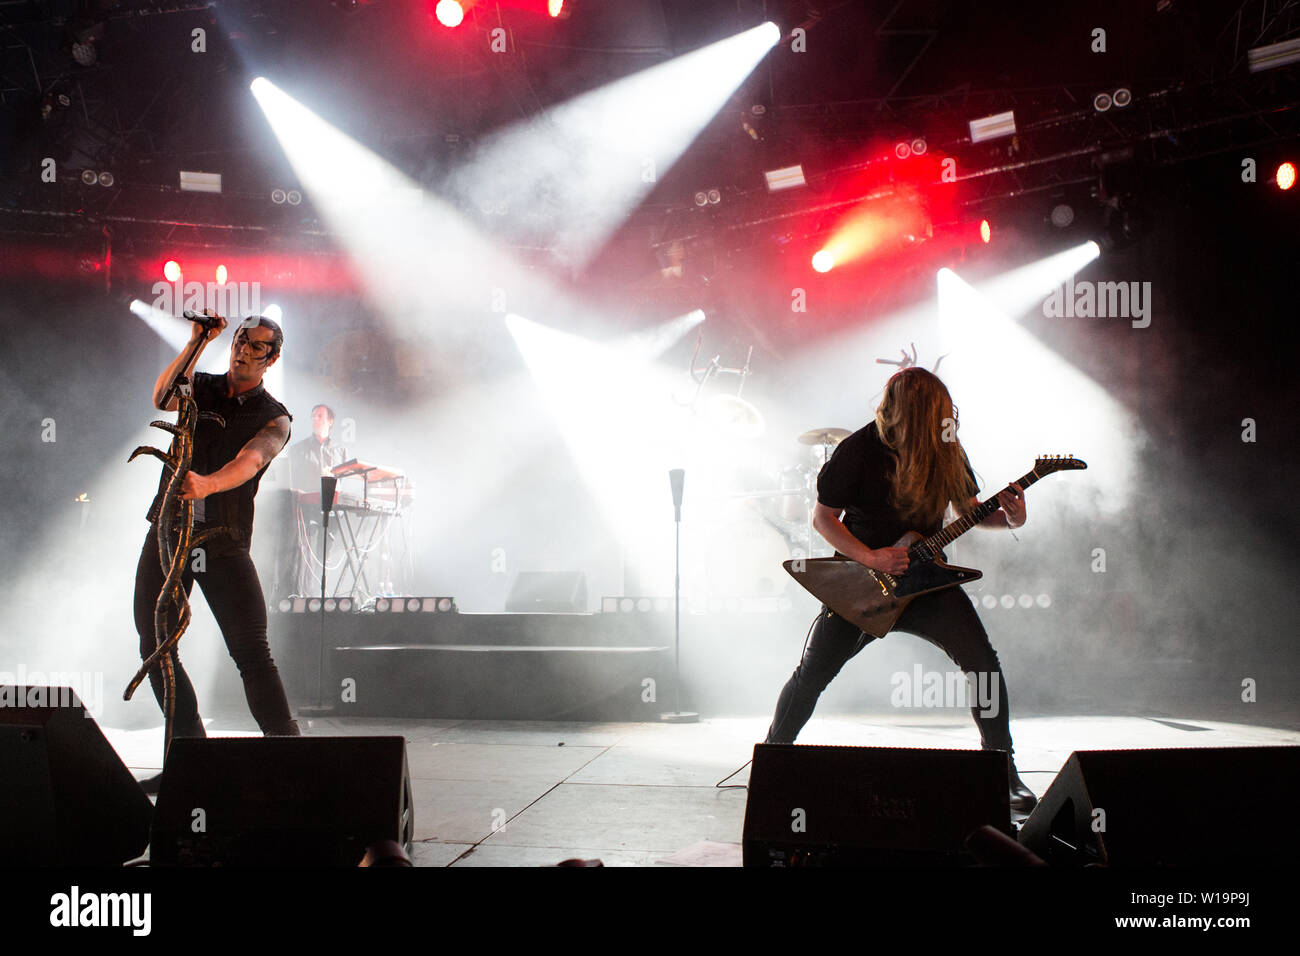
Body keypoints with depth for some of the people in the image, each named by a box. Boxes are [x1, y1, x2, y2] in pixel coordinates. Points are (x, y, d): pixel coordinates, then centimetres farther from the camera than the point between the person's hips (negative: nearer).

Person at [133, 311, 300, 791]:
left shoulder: (275, 418, 2)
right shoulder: (200, 388, 10)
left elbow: (249, 462, -19)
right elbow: (162, 397, -13)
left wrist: (206, 484, -39)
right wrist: (198, 342, -19)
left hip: (225, 544, -3)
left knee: (252, 653, -11)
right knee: (155, 649, 3)